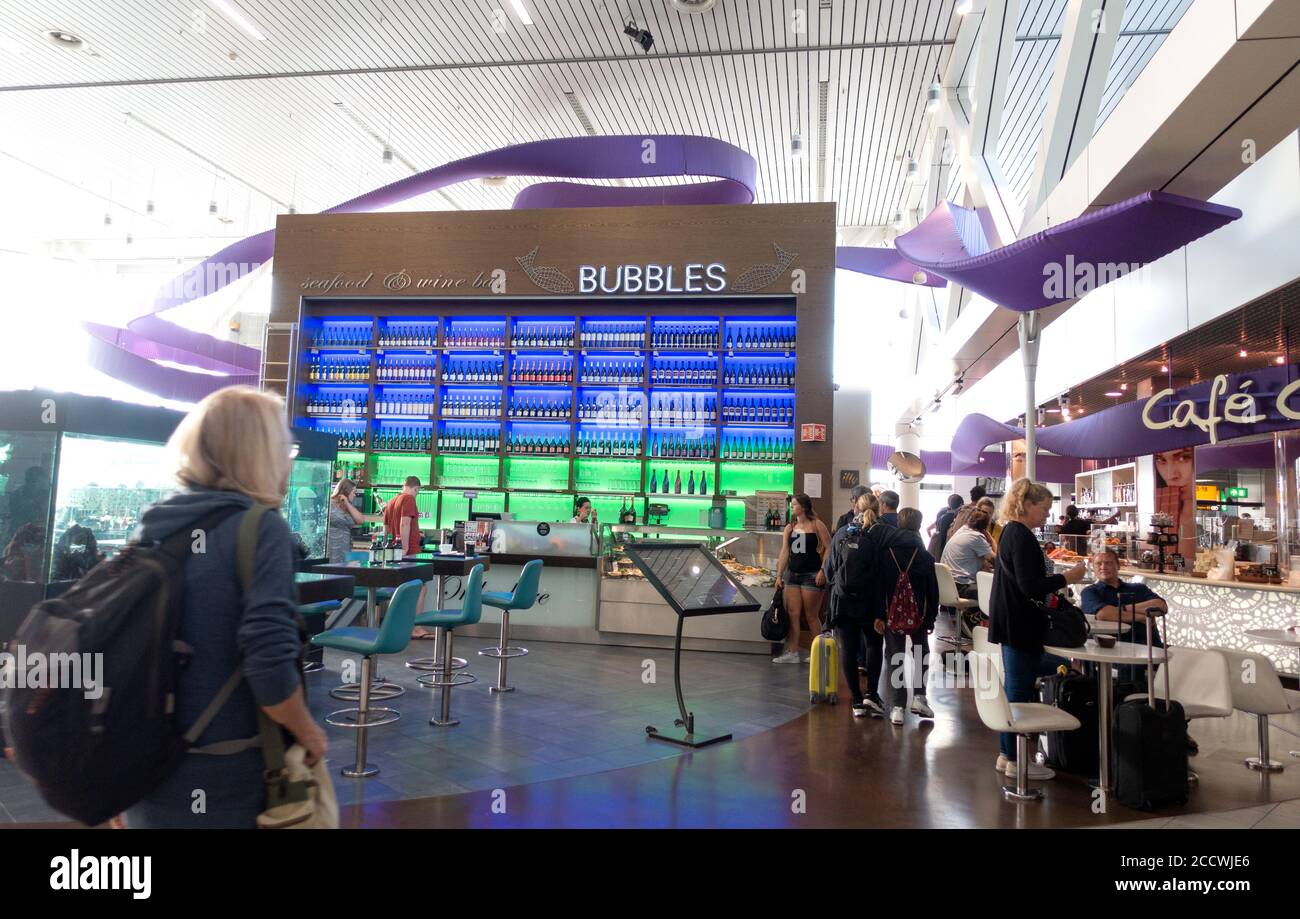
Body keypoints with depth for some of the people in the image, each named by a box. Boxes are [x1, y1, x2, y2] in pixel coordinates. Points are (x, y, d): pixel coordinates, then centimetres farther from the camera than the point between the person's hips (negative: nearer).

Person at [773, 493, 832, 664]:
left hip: (811, 574, -5)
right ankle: (792, 652, 8)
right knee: (792, 613, 3)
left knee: (812, 615, 1)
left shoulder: (816, 525, -4)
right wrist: (779, 576, 1)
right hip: (792, 574, 5)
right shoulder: (790, 528, 9)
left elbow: (829, 547, -7)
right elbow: (784, 552, 6)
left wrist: (822, 570, -15)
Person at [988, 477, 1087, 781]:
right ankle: (1016, 760, 8)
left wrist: (1057, 581, 17)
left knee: (1015, 688, 16)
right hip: (1021, 624, -11)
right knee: (1020, 691, -2)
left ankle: (1007, 754, 24)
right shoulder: (1022, 537, -18)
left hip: (1011, 623, 11)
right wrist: (1067, 578, -14)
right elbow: (1030, 586, -24)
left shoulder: (1011, 533, 14)